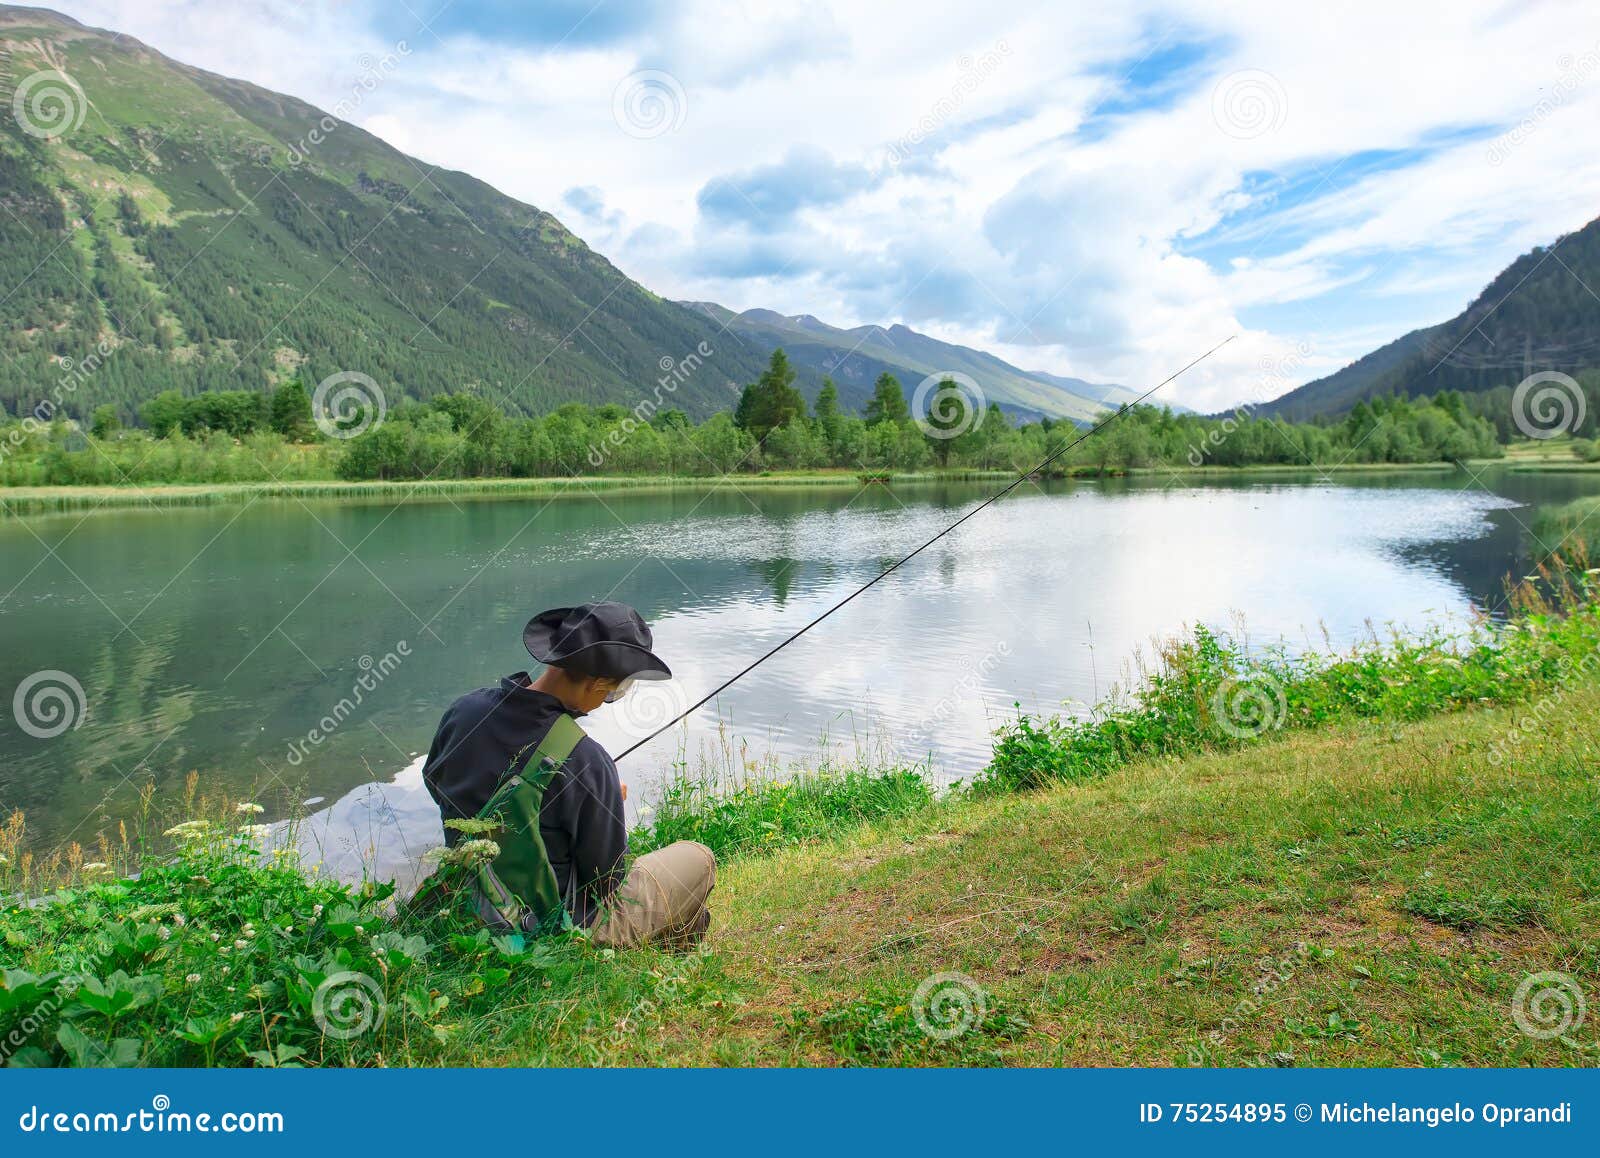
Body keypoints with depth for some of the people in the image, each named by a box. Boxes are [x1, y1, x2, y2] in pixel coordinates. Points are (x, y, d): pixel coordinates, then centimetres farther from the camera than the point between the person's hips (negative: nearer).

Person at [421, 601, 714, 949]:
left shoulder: (463, 711, -13)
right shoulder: (585, 761, -32)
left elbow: (434, 783, 9)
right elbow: (608, 879, -19)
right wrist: (612, 803, -1)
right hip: (559, 932, -7)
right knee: (698, 859, 11)